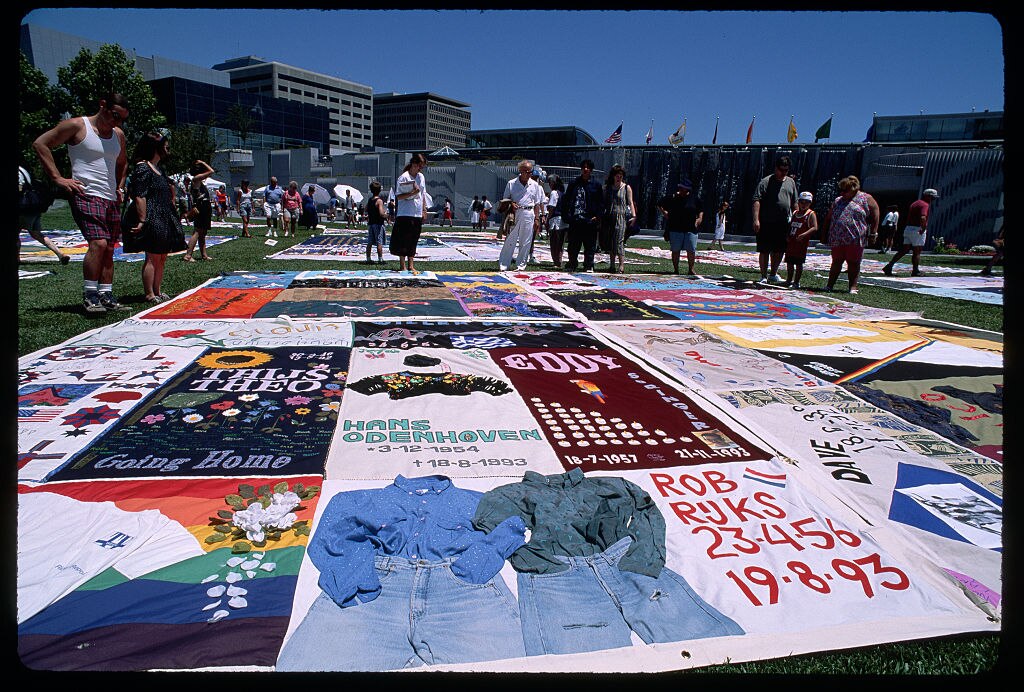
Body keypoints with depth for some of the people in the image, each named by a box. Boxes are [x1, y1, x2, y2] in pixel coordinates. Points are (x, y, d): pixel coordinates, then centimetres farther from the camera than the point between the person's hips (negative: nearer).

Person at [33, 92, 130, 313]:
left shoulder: (118, 135, 17)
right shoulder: (77, 126, -2)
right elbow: (40, 143, -3)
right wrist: (57, 178, -9)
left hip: (111, 199, 7)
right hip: (86, 195, -7)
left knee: (109, 249, 5)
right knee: (98, 243, -21)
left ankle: (106, 295, 9)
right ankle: (89, 295, -15)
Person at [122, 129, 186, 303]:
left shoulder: (158, 168, 19)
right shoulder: (143, 168, -10)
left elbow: (170, 190, 32)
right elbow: (139, 197, -17)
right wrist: (142, 220, -23)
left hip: (163, 220, 10)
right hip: (151, 220, -10)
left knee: (162, 258, 12)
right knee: (152, 257, -8)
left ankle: (157, 292, 19)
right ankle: (149, 295, -4)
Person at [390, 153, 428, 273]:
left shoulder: (421, 177, 11)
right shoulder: (404, 177, -9)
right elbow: (398, 196, -11)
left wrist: (424, 210, 14)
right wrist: (412, 193, -22)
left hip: (418, 214, 6)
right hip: (405, 215, -6)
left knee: (413, 242, 9)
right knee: (403, 241, -2)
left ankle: (410, 266, 15)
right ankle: (402, 266, 6)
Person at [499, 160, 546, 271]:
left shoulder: (535, 185, 6)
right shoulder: (511, 183, 1)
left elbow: (537, 203, 10)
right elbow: (505, 199, 8)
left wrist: (536, 219, 5)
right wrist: (511, 204, -13)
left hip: (528, 214, 2)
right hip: (514, 213, -2)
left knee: (525, 242, 5)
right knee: (510, 240, -2)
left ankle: (521, 265, 14)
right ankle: (503, 265, 3)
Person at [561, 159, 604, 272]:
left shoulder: (596, 185, 6)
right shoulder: (574, 184, 9)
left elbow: (601, 203, 6)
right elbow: (566, 200, 11)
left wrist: (597, 216, -5)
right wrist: (566, 215, 0)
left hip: (590, 221, -1)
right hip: (575, 220, 1)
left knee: (589, 246, 3)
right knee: (573, 246, 6)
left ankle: (589, 266, 10)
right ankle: (571, 264, 17)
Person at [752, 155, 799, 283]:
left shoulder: (791, 182, 14)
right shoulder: (766, 182, -5)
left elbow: (794, 203, 20)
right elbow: (757, 200, -13)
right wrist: (756, 219, -22)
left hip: (783, 224, 5)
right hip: (766, 223, -5)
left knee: (779, 251, 11)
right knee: (764, 251, 0)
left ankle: (773, 274, 27)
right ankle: (764, 277, 10)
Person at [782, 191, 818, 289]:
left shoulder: (811, 214, -5)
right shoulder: (794, 213, 13)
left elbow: (814, 228, -14)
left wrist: (804, 234, -25)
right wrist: (787, 236, 4)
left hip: (801, 243, -6)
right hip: (791, 242, 6)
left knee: (799, 263, 0)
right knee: (789, 262, 13)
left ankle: (796, 282, 8)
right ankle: (789, 280, 25)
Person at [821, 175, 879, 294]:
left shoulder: (866, 199, 5)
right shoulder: (838, 201, 17)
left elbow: (874, 217, 1)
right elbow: (828, 218, 22)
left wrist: (873, 234, -5)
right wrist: (825, 233, 17)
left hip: (855, 239, -3)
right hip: (837, 239, 4)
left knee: (853, 263, 1)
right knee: (836, 262, 6)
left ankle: (853, 287, 7)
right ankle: (830, 285, 10)